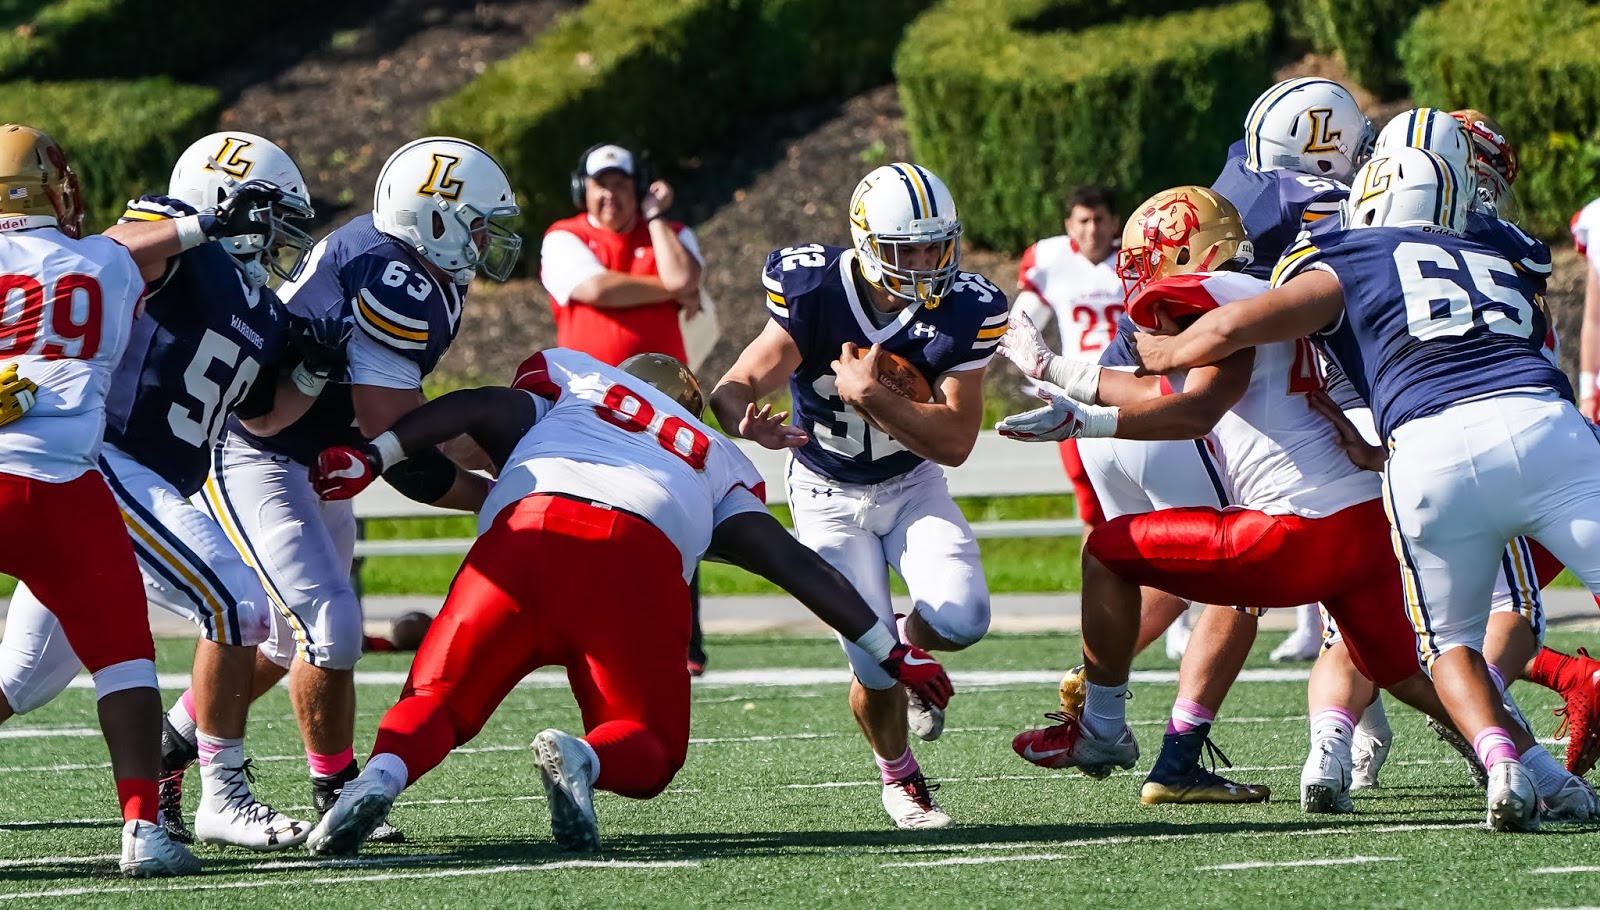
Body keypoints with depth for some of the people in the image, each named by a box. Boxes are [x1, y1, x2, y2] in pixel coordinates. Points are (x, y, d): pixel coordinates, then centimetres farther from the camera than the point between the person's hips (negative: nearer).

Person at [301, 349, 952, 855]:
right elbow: (793, 561, 28)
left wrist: (373, 458, 7)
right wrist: (891, 653, 31)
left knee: (436, 703, 9)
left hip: (526, 534, 0)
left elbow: (489, 409, 15)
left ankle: (384, 771, -25)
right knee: (648, 754, 14)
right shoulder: (718, 462, 37)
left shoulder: (569, 372, 35)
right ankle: (584, 760, -22)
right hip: (642, 557, 0)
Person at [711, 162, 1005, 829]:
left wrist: (872, 394, -34)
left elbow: (954, 443, -20)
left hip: (911, 485, 2)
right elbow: (734, 389, -26)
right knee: (876, 669, -15)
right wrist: (747, 419, -50)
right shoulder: (812, 293, -23)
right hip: (829, 497, -2)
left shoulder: (965, 311, -19)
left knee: (961, 618, -25)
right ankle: (898, 779, 17)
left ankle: (914, 648, 14)